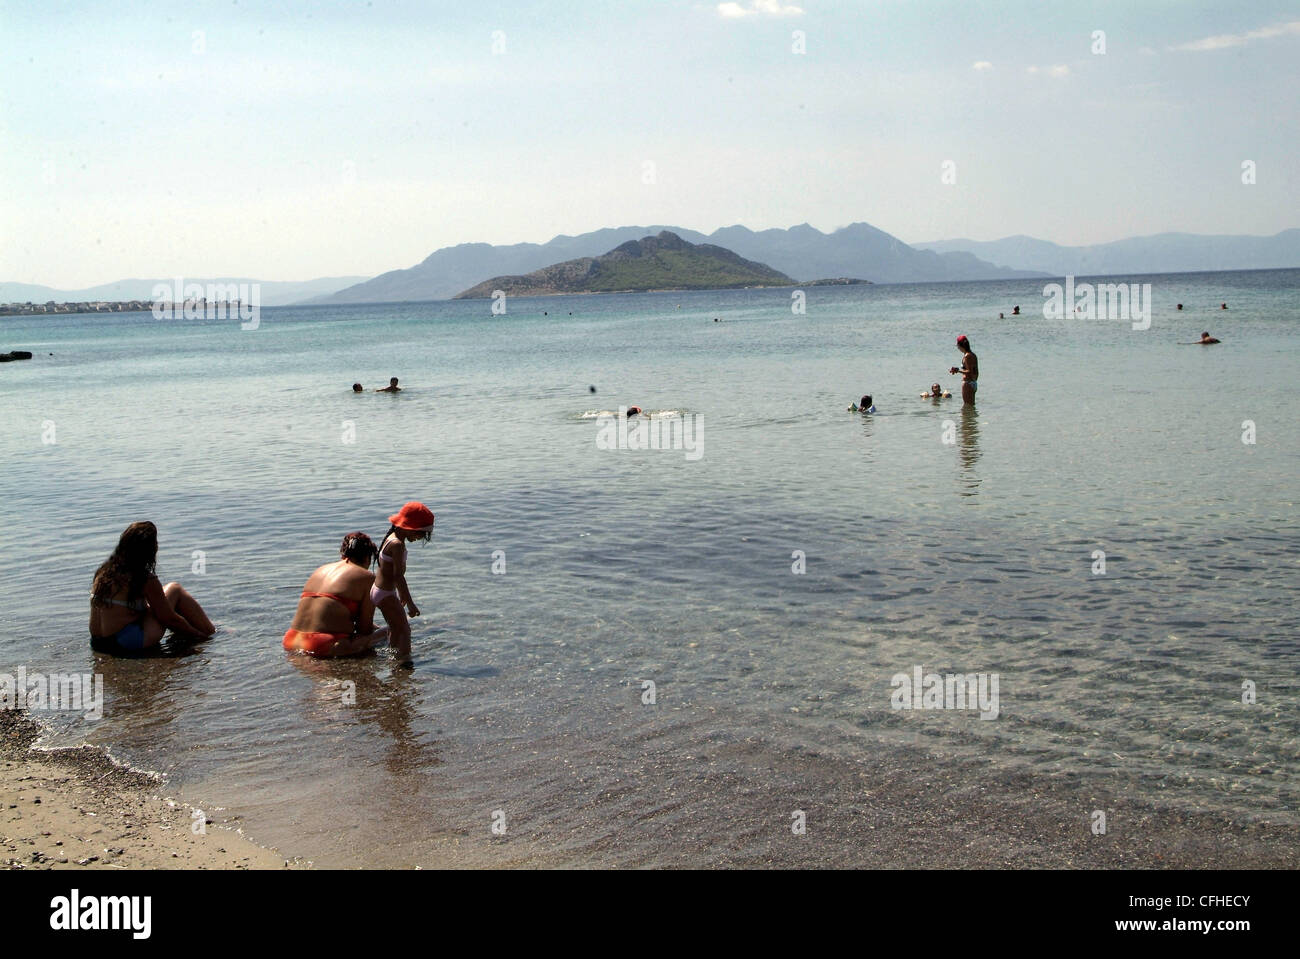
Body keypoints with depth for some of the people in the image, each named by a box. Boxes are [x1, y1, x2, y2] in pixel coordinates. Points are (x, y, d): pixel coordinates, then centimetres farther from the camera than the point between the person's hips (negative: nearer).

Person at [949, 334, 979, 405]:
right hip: (974, 383, 10)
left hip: (967, 383, -10)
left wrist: (958, 370, -16)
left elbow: (969, 372, -21)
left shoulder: (966, 356, -16)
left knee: (967, 405, -5)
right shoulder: (973, 355, 13)